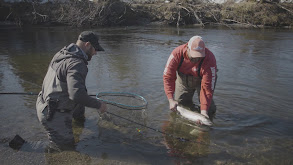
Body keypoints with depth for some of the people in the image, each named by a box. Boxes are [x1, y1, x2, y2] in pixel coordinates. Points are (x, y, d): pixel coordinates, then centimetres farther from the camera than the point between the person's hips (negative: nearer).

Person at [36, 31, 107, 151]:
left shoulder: (61, 53, 4)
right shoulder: (77, 64, -25)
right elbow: (77, 94, -36)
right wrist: (98, 104, -22)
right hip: (55, 115, -9)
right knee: (67, 148, 6)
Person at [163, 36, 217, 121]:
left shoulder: (209, 59, -35)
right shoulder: (177, 53, -31)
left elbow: (207, 87, -33)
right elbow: (168, 76, -26)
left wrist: (204, 110, -39)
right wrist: (171, 100, -33)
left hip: (201, 80, -2)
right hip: (183, 79, 2)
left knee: (209, 111, -11)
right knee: (177, 108, -2)